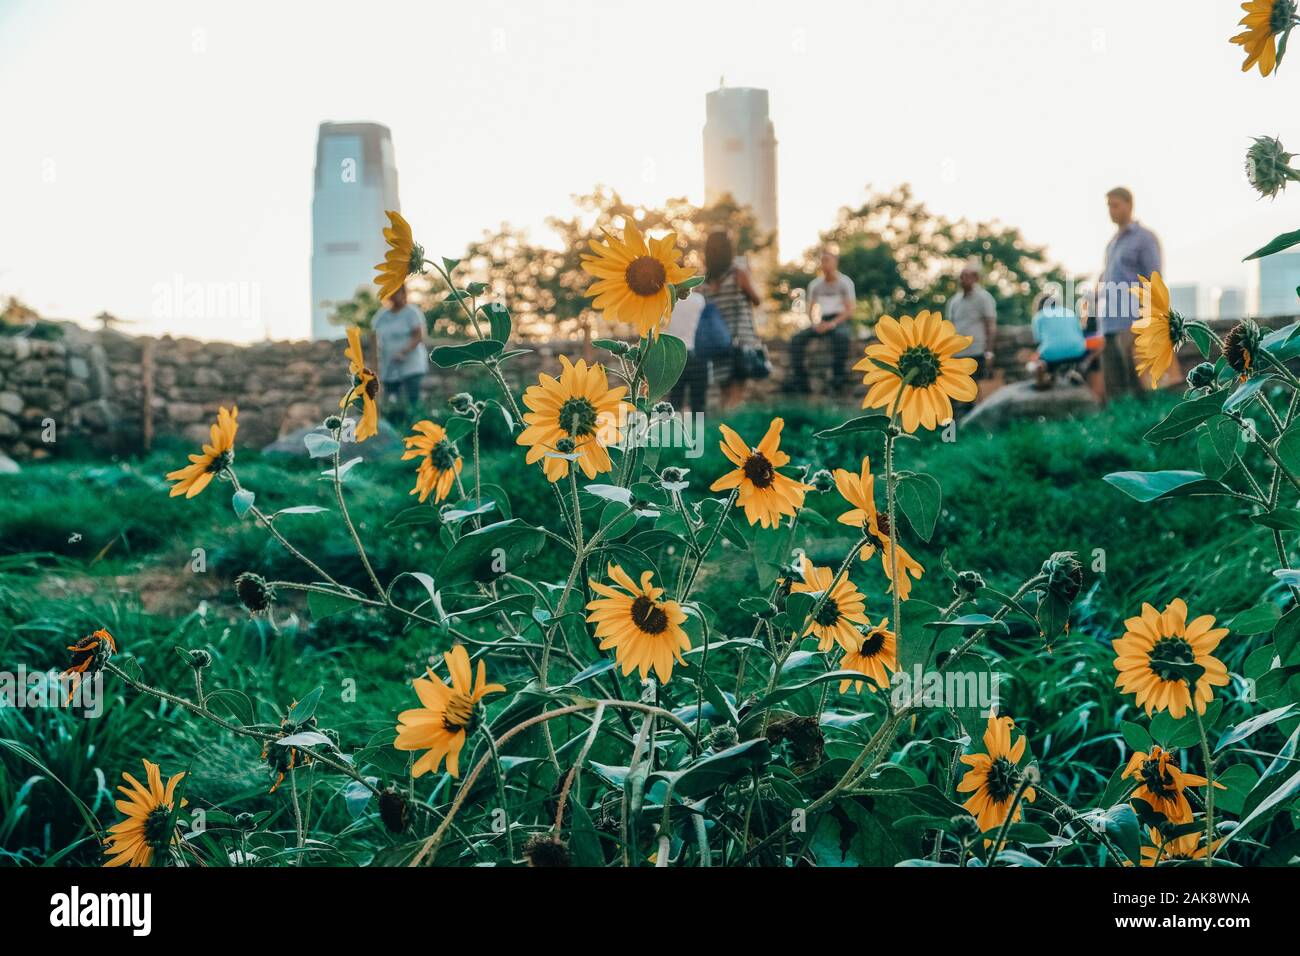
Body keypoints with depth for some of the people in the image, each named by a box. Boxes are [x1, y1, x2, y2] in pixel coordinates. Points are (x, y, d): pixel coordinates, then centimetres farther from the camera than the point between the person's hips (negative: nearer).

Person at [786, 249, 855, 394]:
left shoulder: (845, 282, 1)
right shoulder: (815, 284, 13)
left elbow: (849, 310, -6)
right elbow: (811, 310, 16)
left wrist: (832, 323, -20)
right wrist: (816, 323, -7)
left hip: (839, 321, -4)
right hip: (821, 323, 4)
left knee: (841, 335, -40)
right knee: (797, 338, -22)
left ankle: (838, 375, -30)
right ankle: (799, 379, -25)